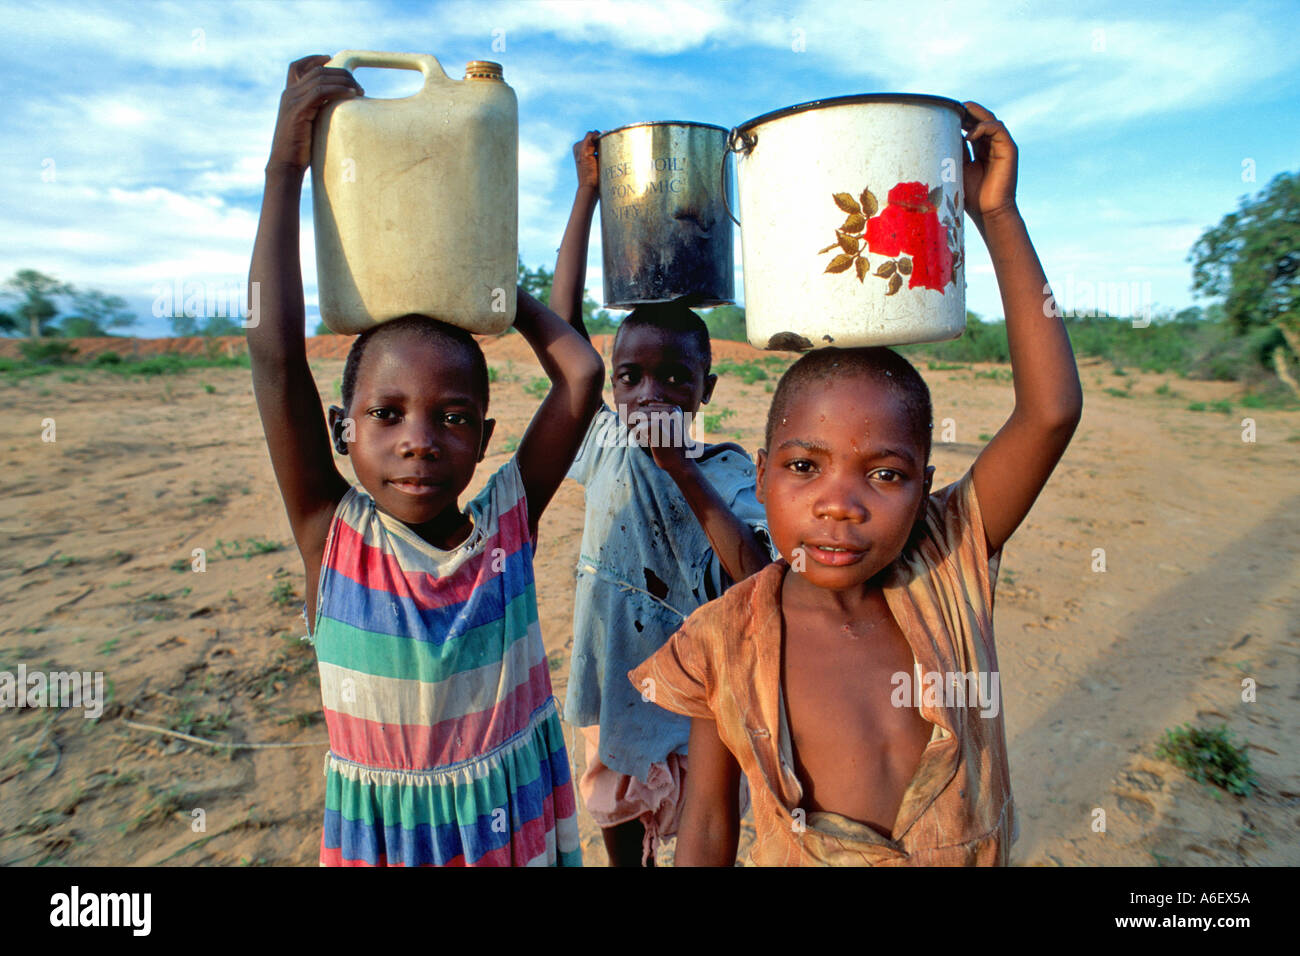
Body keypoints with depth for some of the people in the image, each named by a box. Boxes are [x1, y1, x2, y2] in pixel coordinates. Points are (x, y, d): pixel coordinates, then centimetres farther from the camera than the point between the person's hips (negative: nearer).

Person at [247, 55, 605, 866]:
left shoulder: (507, 521, -13)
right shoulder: (334, 535, -16)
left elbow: (582, 373, -19)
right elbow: (276, 352, -24)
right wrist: (287, 165, -19)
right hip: (382, 832, -1)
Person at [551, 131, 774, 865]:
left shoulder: (730, 472, -15)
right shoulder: (607, 446, -7)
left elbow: (759, 577, -30)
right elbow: (564, 324, -8)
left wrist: (682, 468, -33)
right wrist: (589, 191, -10)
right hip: (617, 691, 3)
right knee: (621, 831, 24)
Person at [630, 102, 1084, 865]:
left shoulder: (949, 571, -18)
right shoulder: (726, 646, -21)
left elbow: (1052, 411, -25)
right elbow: (709, 822, -12)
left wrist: (999, 217, -24)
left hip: (975, 854, 2)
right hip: (799, 857, -1)